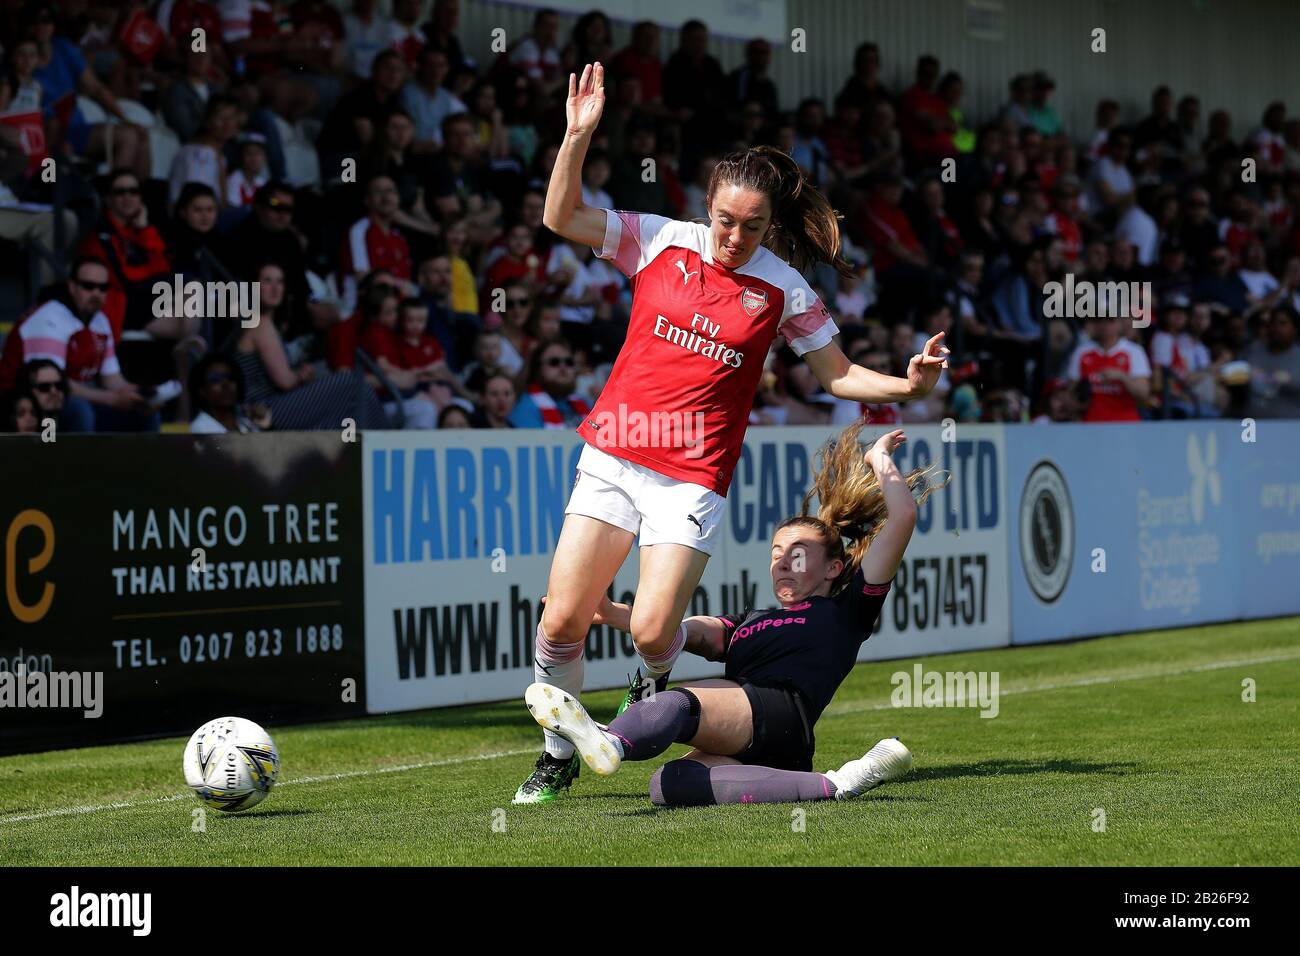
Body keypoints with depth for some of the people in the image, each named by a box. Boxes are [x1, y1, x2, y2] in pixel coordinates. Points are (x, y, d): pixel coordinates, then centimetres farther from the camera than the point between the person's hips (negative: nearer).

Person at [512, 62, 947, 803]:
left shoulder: (783, 290, -1)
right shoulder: (662, 241, 1)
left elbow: (837, 375, 7)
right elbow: (562, 217, 0)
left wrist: (905, 386, -10)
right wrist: (579, 136, -11)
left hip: (693, 478, -2)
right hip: (613, 456, 2)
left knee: (652, 631, -13)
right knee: (561, 619, -3)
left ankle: (659, 680, 25)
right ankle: (559, 754, 18)